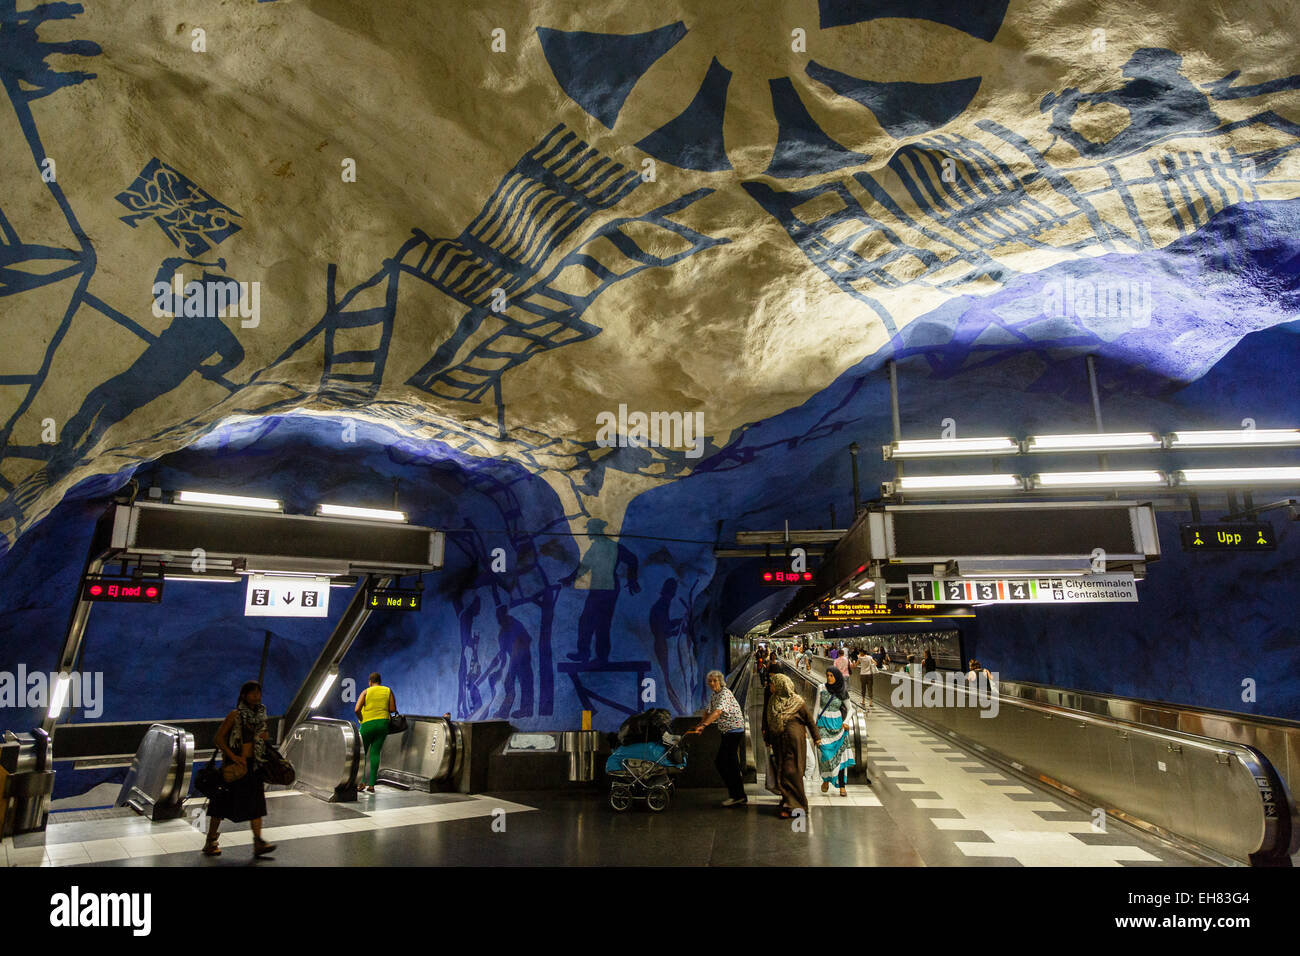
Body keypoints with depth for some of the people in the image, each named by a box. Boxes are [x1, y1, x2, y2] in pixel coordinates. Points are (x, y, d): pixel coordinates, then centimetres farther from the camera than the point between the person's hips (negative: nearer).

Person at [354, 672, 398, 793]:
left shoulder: (366, 692, -2)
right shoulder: (388, 691, 5)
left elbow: (357, 709, -12)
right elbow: (393, 709, 1)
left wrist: (362, 721, 3)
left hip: (368, 725, -2)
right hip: (383, 723, 3)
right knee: (375, 753, 4)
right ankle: (371, 785, -1)